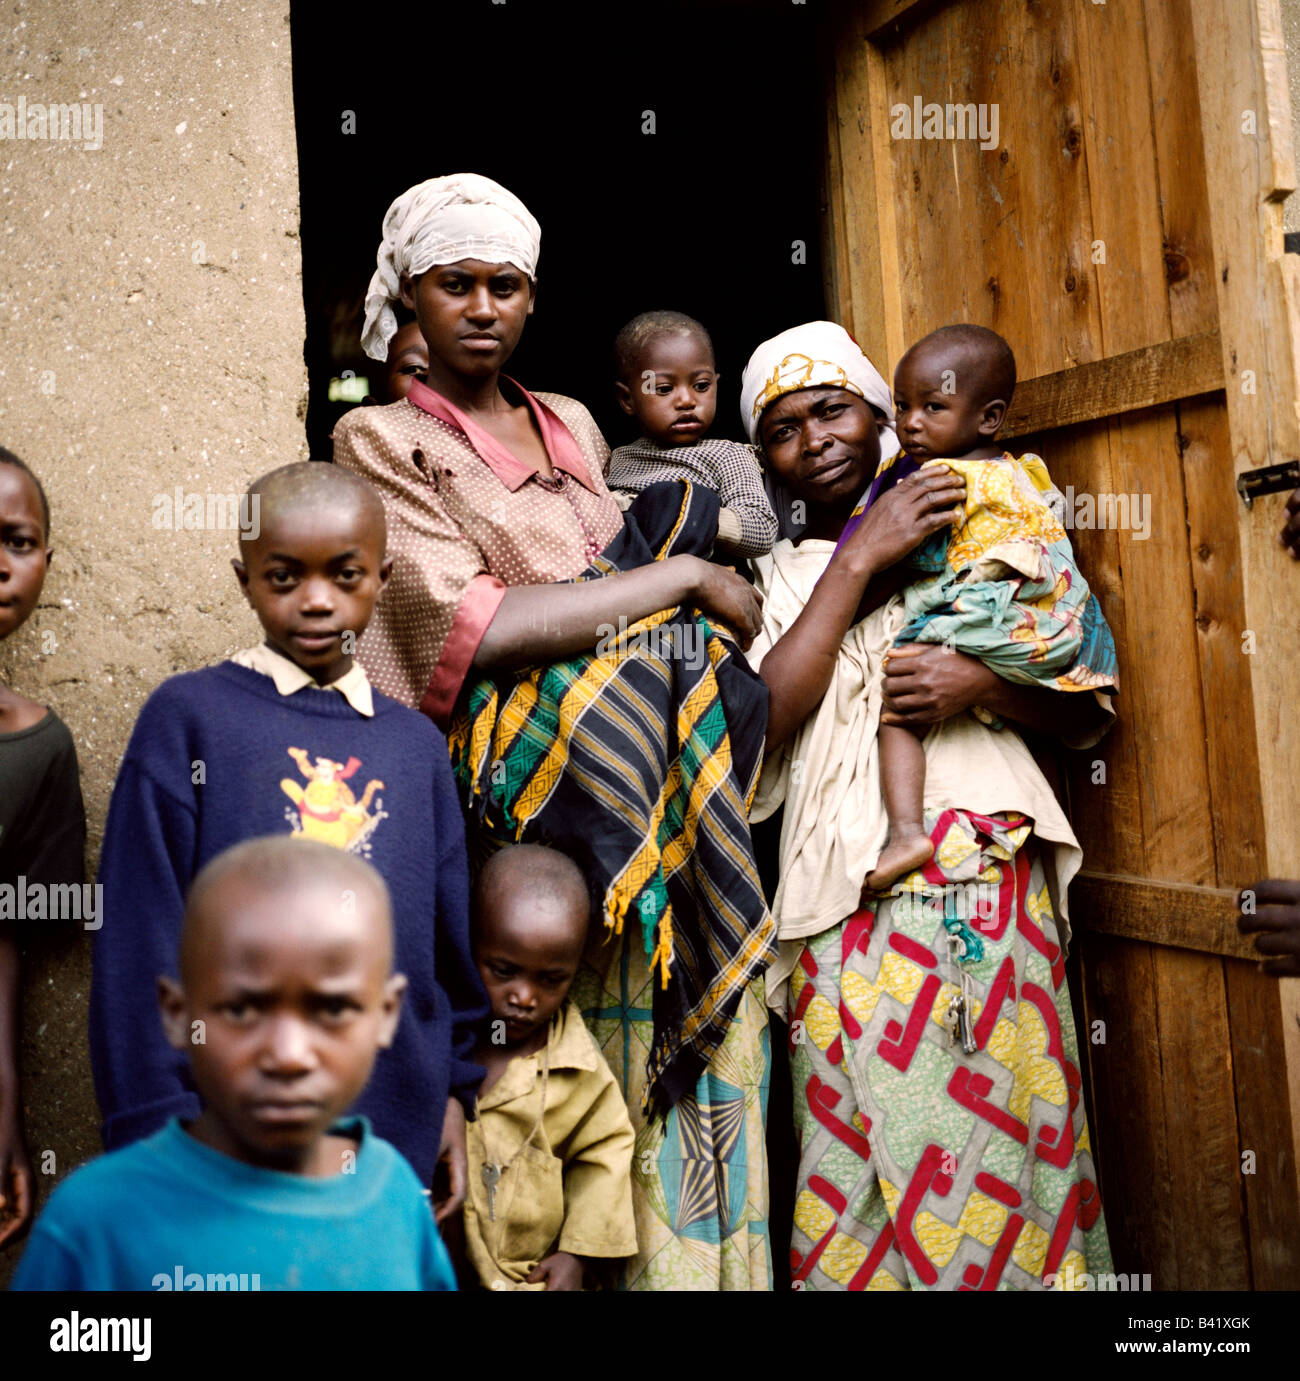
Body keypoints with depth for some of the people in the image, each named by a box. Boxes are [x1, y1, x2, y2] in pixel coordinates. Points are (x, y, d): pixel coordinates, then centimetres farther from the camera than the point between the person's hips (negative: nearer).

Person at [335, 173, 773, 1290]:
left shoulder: (573, 427, 17)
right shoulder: (383, 442, 0)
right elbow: (469, 625, -15)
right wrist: (688, 579, -10)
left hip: (670, 810, 5)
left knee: (693, 1092, 4)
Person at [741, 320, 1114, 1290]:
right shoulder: (776, 574, 14)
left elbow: (1088, 715, 13)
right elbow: (763, 714, -7)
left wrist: (984, 681, -7)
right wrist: (859, 559, -6)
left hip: (995, 880, 0)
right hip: (849, 903, 0)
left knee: (1008, 1129, 2)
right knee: (863, 1143, -1)